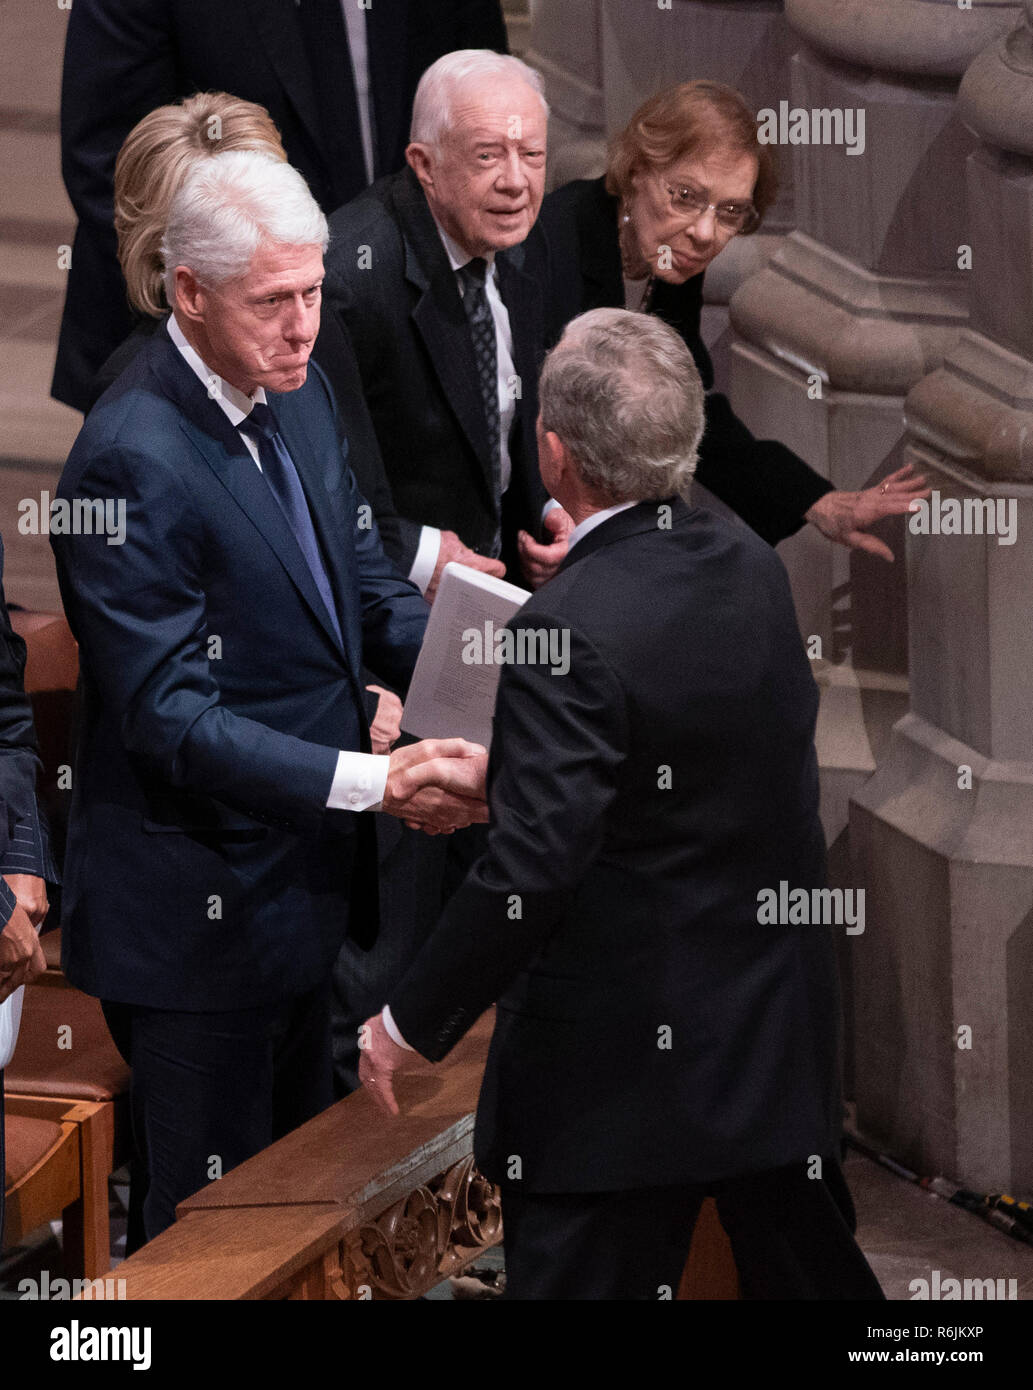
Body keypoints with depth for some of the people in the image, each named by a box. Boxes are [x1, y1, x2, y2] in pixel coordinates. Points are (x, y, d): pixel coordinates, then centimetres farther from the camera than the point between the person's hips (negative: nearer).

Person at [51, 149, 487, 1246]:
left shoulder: (299, 393, 5)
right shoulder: (132, 462, -23)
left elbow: (362, 585, 14)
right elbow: (170, 715, -25)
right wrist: (371, 781, -30)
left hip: (302, 882, 9)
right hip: (197, 911, -9)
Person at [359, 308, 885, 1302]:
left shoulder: (570, 631, -23)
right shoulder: (754, 568, 1)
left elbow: (532, 872, -26)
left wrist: (411, 1023, -14)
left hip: (621, 1067, -7)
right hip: (783, 1034, 8)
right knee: (806, 1270, 21)